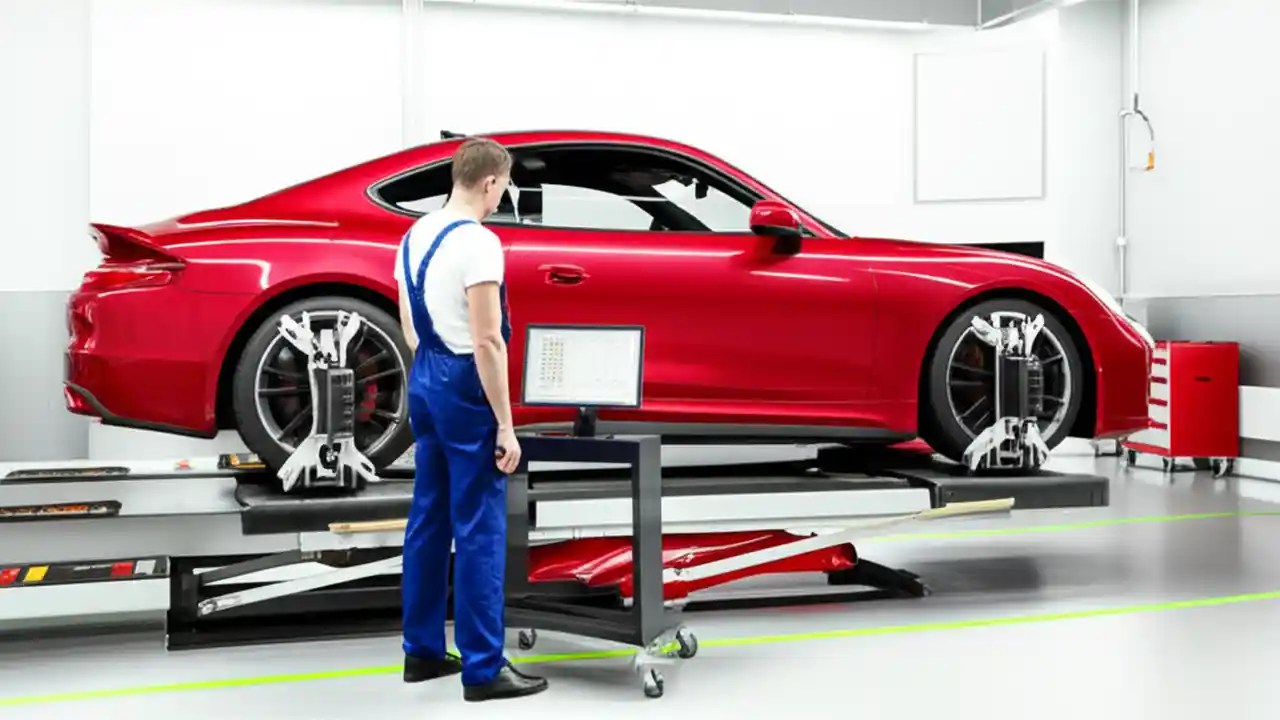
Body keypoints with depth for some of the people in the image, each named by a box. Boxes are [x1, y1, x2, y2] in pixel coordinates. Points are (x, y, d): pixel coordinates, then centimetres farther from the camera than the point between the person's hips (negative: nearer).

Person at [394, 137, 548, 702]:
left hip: (423, 380, 9)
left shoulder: (414, 236, 11)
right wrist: (505, 425, -18)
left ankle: (422, 650, 23)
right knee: (479, 529, -3)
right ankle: (482, 668, 3)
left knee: (428, 518, 14)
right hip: (464, 385, -9)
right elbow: (487, 342, -21)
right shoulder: (478, 242, -17)